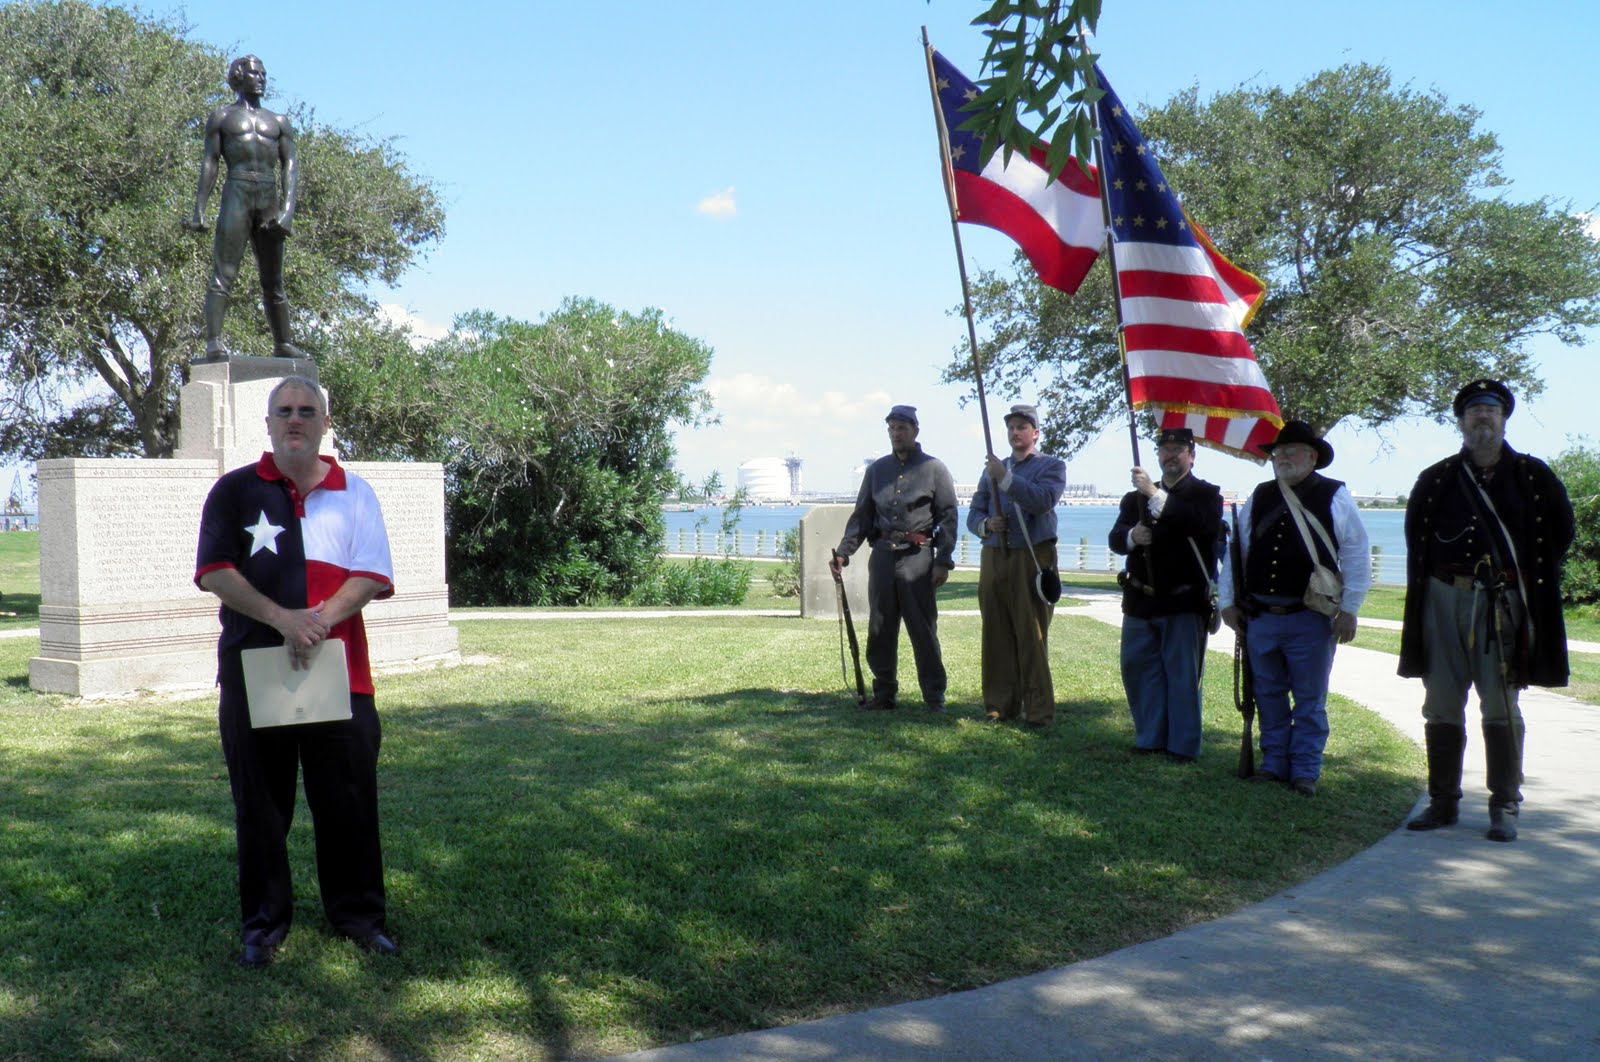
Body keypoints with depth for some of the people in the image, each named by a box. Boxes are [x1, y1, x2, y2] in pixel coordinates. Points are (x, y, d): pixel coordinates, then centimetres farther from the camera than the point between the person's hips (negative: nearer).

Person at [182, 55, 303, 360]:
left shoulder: (279, 122, 20)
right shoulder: (222, 117, 15)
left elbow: (291, 165, 8)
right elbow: (209, 162, 8)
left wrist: (288, 208, -8)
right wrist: (199, 210, -2)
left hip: (269, 198, 3)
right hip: (236, 193, -3)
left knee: (273, 279, 4)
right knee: (223, 271, -13)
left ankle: (283, 344, 7)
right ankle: (213, 341, -21)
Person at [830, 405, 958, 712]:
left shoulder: (934, 469, 4)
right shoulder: (877, 469, 14)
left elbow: (948, 517, 1)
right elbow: (861, 515, 15)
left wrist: (943, 561, -8)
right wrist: (844, 551, 3)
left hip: (917, 557, -4)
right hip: (882, 556, 4)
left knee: (923, 629, -4)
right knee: (880, 629, 6)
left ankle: (934, 697, 4)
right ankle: (883, 693, 15)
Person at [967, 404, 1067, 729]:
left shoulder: (1052, 466, 6)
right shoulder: (993, 469, 20)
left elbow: (1043, 501, -14)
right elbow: (974, 513, 16)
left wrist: (1006, 478, -21)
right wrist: (985, 525, -7)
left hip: (1032, 559, -4)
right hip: (994, 558, 4)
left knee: (1032, 638, -6)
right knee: (997, 637, 3)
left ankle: (1038, 711, 0)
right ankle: (1000, 706, 12)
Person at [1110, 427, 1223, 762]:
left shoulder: (1206, 494, 2)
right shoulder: (1135, 497, 14)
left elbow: (1203, 524, -21)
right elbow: (1115, 538, 4)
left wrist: (1155, 495, -26)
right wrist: (1132, 536, -20)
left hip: (1184, 603, -4)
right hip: (1141, 600, 4)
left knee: (1183, 675, -1)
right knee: (1138, 669, 7)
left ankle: (1183, 746, 7)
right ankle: (1150, 738, 18)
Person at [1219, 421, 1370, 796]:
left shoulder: (1335, 497, -1)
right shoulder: (1259, 498, 10)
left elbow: (1356, 557, -2)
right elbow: (1235, 551, 15)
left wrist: (1349, 610, -7)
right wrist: (1227, 601, 11)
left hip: (1310, 620, -4)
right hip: (1261, 617, 4)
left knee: (1309, 700, 4)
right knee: (1268, 696, 12)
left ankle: (1305, 771, 12)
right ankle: (1274, 763, 22)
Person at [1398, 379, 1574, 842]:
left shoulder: (1533, 476, 4)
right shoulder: (1435, 479, 8)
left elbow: (1560, 533, 12)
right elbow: (1415, 538, 18)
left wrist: (1527, 579, 8)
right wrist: (1424, 586, 11)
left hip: (1502, 604, -2)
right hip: (1444, 599, 2)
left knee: (1501, 708, -1)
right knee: (1441, 707, 5)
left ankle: (1504, 809, 7)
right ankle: (1442, 802, 14)